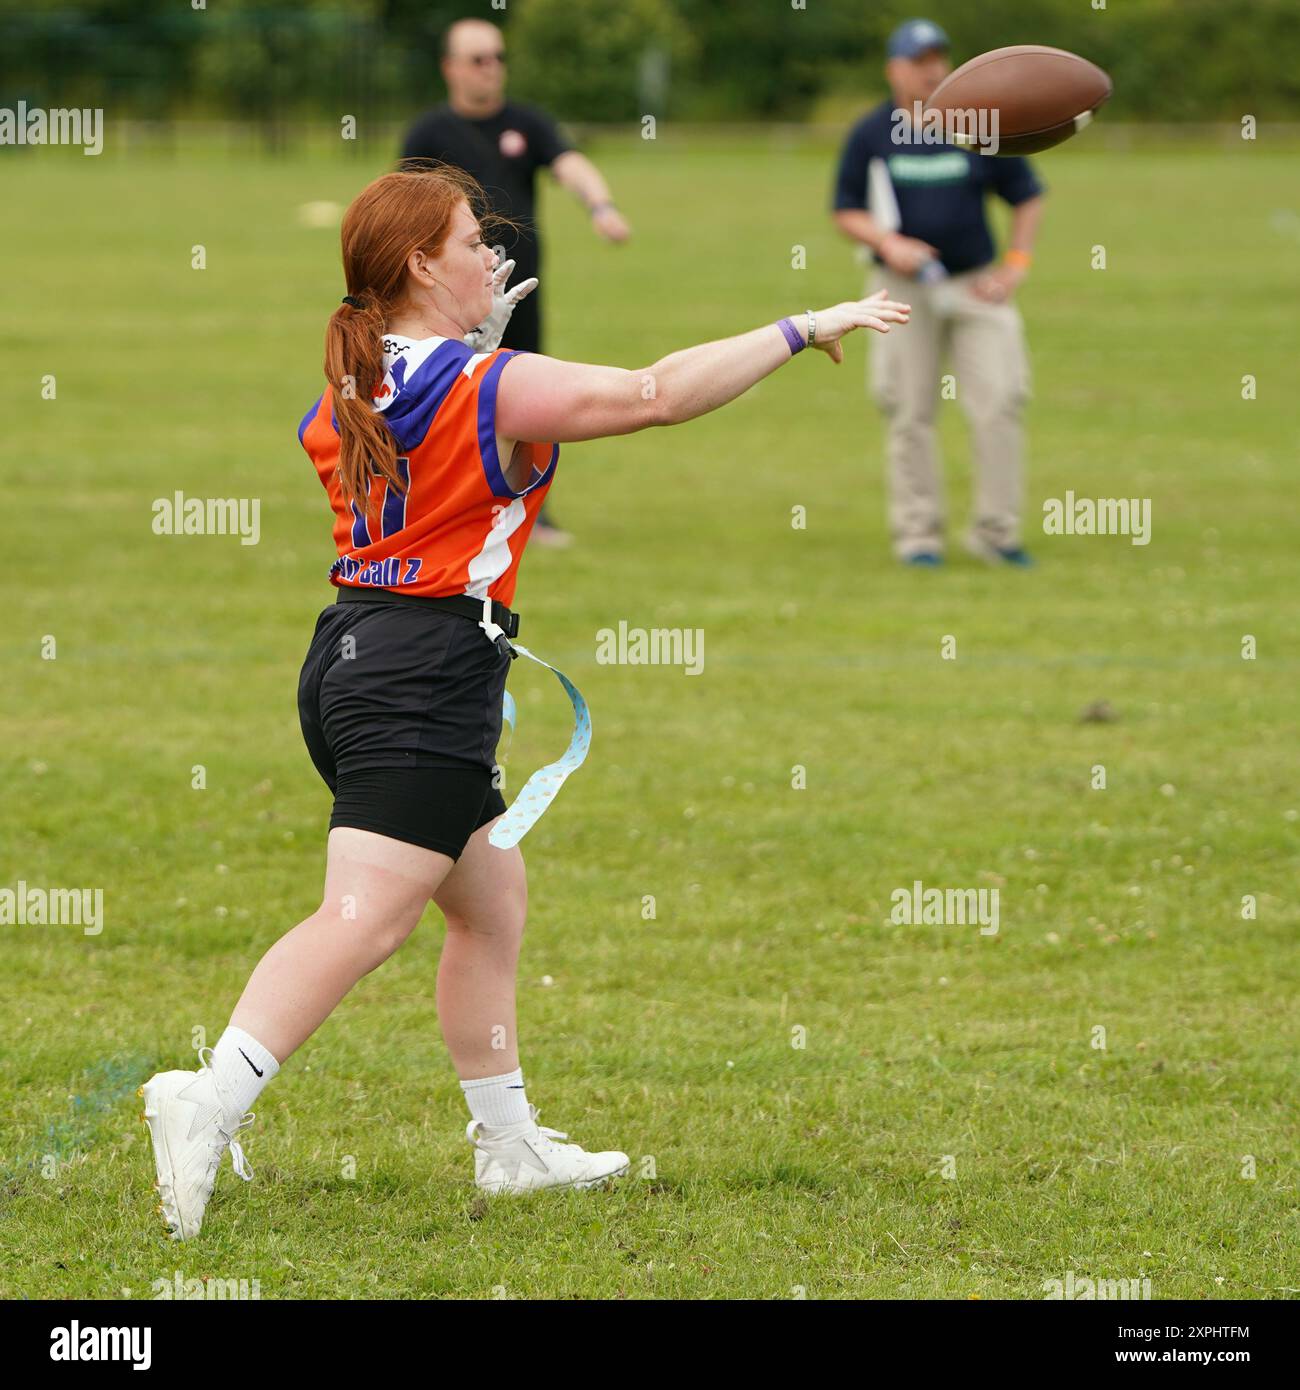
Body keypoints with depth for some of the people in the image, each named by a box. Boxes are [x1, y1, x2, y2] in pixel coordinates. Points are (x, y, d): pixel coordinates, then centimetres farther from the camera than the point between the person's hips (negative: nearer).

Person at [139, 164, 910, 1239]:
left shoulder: (345, 396, 11)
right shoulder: (490, 387, -13)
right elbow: (657, 394, -19)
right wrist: (805, 330, -13)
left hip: (350, 654, 10)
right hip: (428, 676, -10)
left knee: (490, 893, 20)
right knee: (363, 919, -17)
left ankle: (510, 1142, 24)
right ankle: (209, 1102, -30)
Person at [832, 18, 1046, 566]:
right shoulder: (869, 135, 0)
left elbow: (1027, 197, 8)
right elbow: (846, 211, 3)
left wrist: (1015, 264, -2)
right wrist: (888, 242, -16)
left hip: (976, 285, 0)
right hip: (903, 290, 0)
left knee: (999, 403, -8)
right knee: (910, 413, 1)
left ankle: (995, 532, 0)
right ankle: (917, 534, 9)